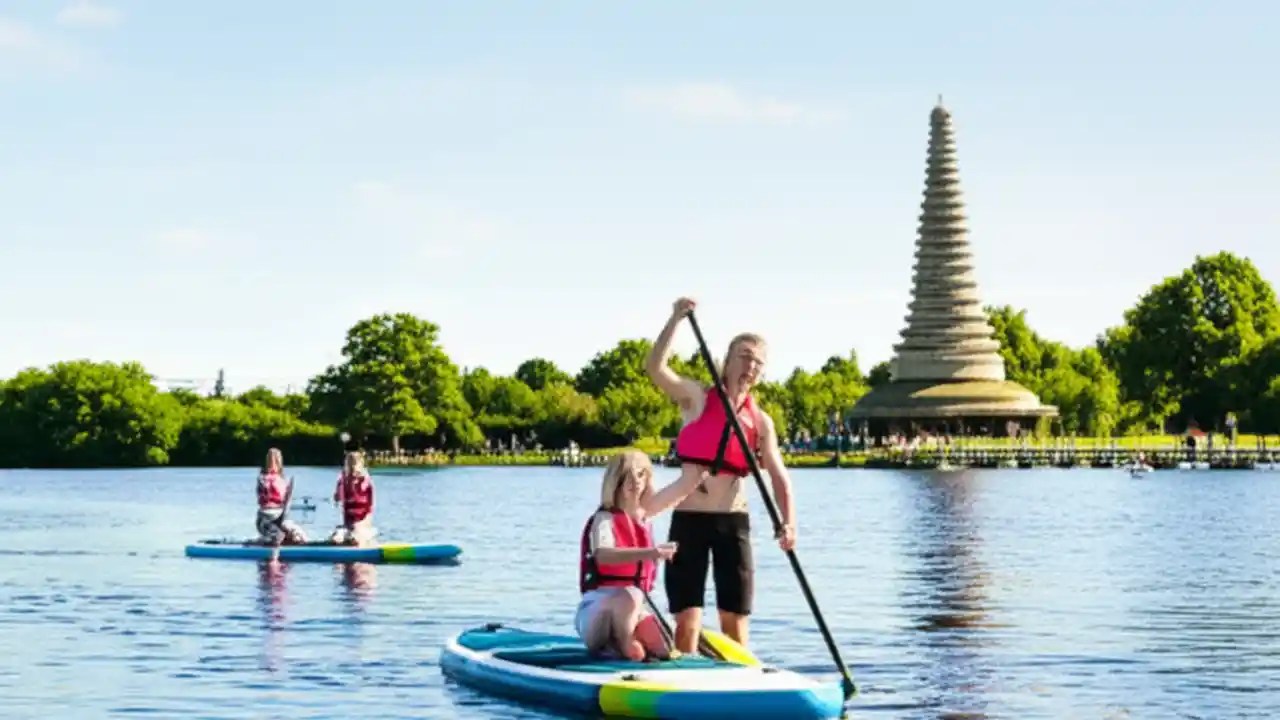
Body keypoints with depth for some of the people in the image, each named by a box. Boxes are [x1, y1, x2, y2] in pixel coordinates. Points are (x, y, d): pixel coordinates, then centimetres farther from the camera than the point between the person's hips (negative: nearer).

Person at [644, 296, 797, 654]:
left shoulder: (760, 421, 6)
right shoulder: (697, 398, 0)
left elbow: (779, 476, -5)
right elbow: (655, 368, -16)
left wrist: (788, 522, -21)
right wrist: (676, 319, -25)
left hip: (733, 522, 2)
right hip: (688, 519, -2)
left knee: (734, 618, 3)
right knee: (687, 618, -4)